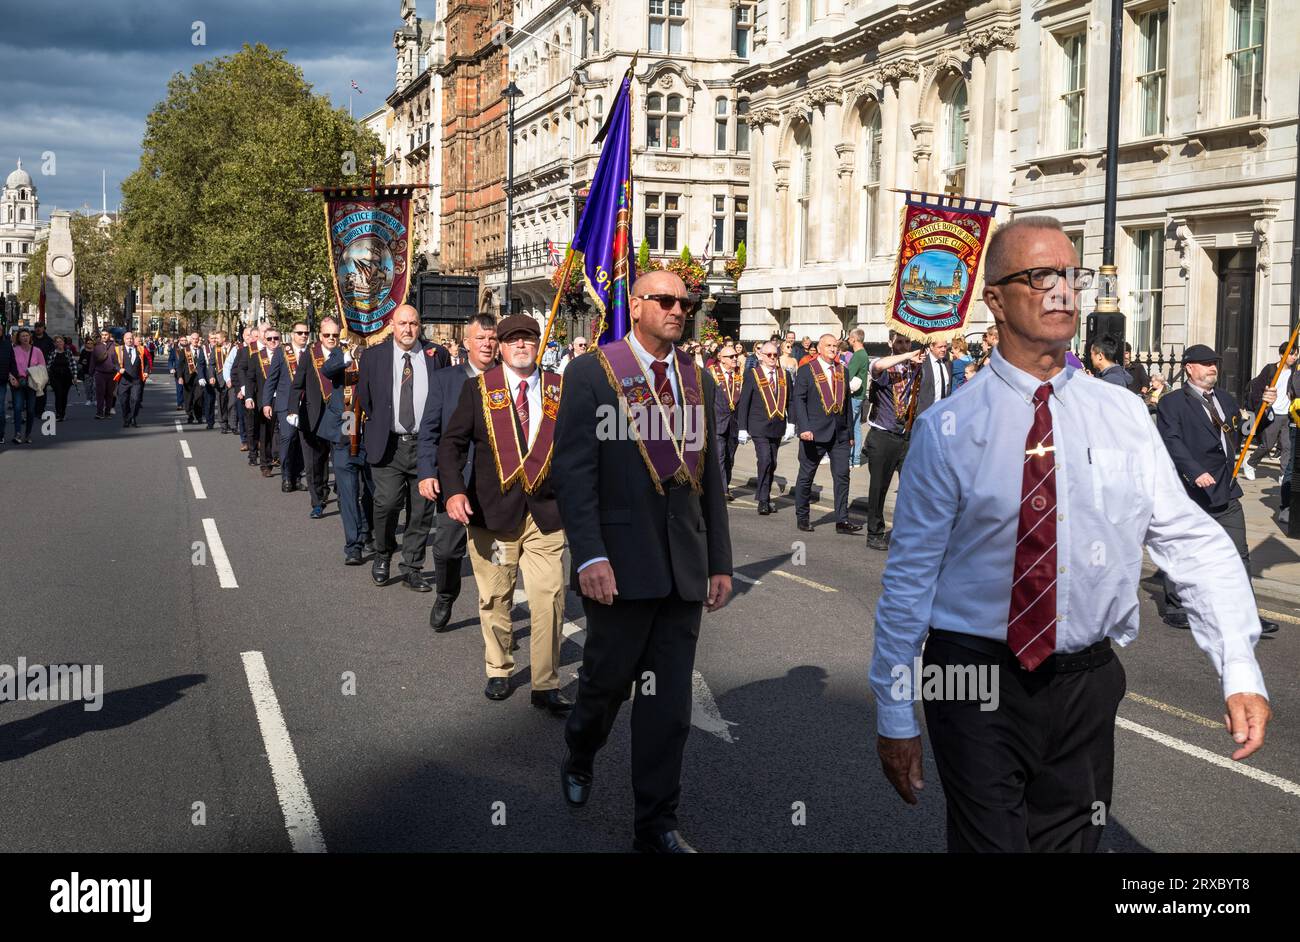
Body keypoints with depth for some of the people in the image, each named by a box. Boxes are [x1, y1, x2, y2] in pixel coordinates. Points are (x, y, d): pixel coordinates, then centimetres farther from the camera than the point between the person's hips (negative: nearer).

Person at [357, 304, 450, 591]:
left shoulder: (437, 355, 5)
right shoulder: (374, 356, 4)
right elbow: (363, 396, 14)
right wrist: (376, 425, 11)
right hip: (389, 445, -1)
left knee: (422, 511, 4)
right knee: (387, 502, -14)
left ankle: (412, 569, 17)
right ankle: (383, 555, 13)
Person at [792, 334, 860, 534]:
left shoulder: (842, 371, 13)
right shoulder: (806, 371, -1)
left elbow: (846, 402, 17)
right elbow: (798, 400, -7)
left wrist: (850, 432, 14)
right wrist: (804, 428, -18)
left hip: (840, 433, 4)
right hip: (814, 433, -4)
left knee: (842, 476, -2)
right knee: (806, 476, 5)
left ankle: (842, 520, 1)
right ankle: (802, 517, 18)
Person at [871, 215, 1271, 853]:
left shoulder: (1123, 416, 1)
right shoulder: (947, 428, -8)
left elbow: (1194, 543, -1)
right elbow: (910, 576, -6)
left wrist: (1241, 672, -13)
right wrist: (895, 715, -2)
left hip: (1086, 684, 4)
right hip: (977, 681, -3)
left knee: (1071, 842, 18)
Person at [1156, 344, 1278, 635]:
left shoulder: (1226, 399, 14)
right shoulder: (1172, 403, -8)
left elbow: (1245, 434, 21)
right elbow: (1172, 442, -20)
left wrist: (1265, 407, 6)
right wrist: (1195, 472, -32)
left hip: (1226, 492, 6)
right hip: (1188, 493, -6)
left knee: (1239, 555, 5)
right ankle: (1175, 609, 22)